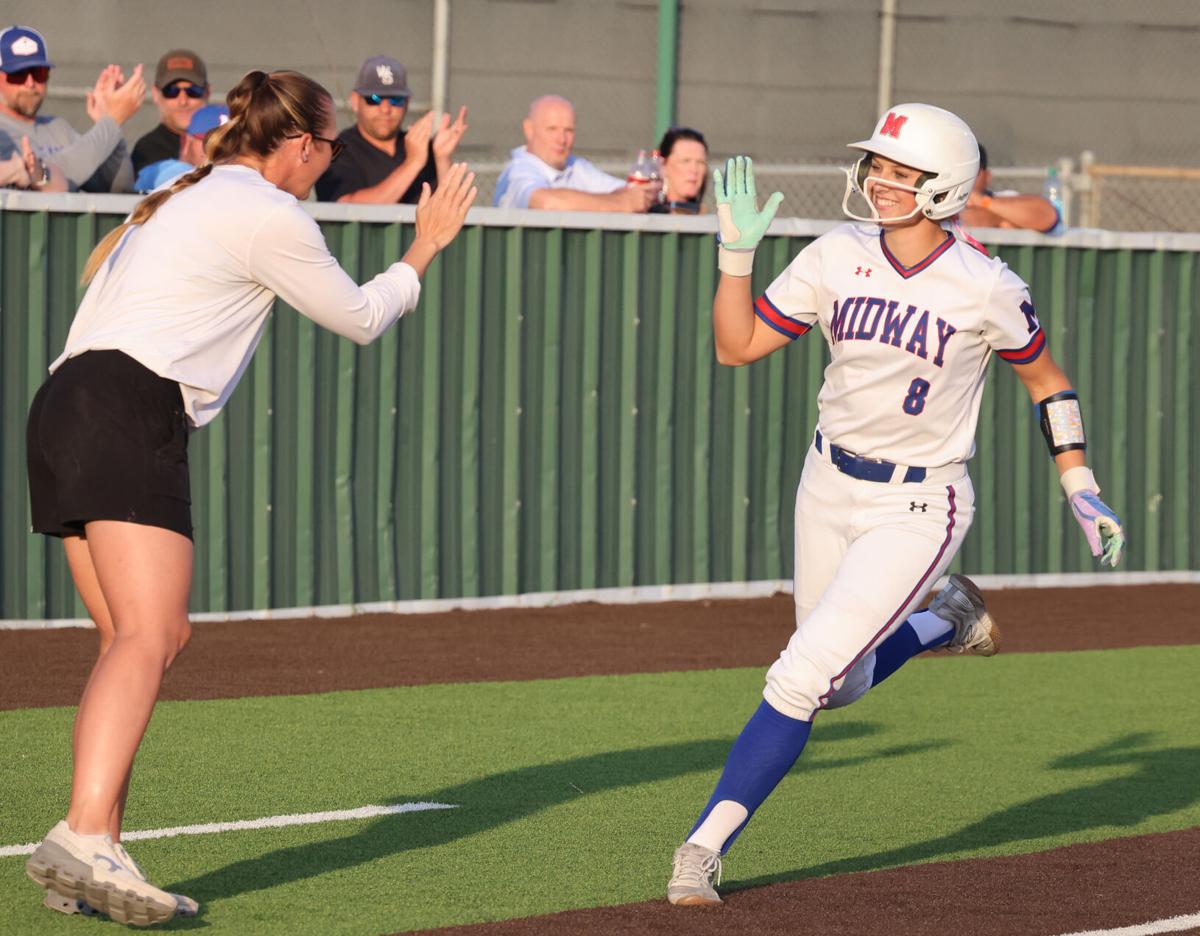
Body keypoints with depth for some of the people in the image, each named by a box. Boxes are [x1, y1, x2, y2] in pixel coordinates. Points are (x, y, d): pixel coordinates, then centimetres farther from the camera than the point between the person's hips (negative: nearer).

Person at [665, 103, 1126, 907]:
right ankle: (945, 619, 45)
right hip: (829, 486, 5)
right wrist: (736, 252, -14)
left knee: (802, 678, -15)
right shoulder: (837, 259, -5)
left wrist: (1080, 488, -1)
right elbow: (737, 346, -1)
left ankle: (707, 846, -8)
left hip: (919, 507, -5)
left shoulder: (986, 288, -13)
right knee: (842, 684, 16)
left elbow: (1044, 378, 2)